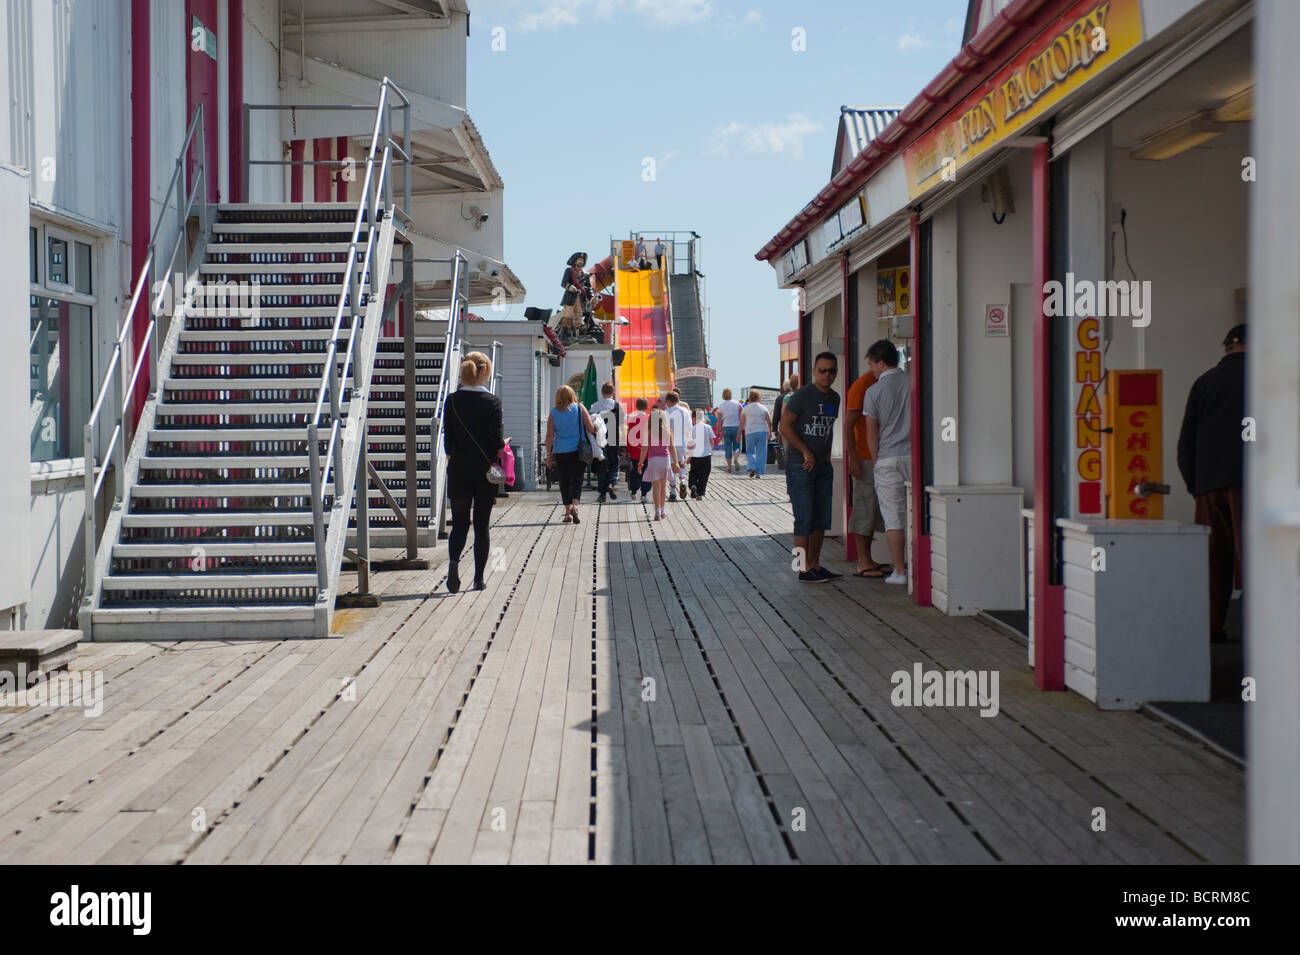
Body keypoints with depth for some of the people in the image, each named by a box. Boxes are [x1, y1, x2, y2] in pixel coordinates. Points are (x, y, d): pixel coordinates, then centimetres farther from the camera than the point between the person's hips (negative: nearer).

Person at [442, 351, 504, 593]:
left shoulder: (452, 400, -1)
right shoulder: (492, 401, -9)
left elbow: (447, 438, 2)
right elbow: (496, 441, -11)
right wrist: (503, 446, 10)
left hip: (459, 470, 2)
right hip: (485, 469, -2)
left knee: (459, 522, 8)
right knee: (482, 524, 9)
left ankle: (453, 561, -20)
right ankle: (479, 579, 11)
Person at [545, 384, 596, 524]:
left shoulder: (554, 413, 2)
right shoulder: (579, 408, -1)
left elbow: (549, 436, -1)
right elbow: (591, 429, -4)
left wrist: (548, 455, 4)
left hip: (560, 452, 1)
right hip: (578, 450, -1)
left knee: (564, 481, 10)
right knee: (577, 480, 2)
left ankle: (567, 512, 11)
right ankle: (575, 505, -22)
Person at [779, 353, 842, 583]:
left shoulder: (834, 398, 11)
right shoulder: (802, 396, -13)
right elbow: (785, 426, -15)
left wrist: (826, 456, 14)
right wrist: (806, 453, -15)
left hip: (823, 465, 8)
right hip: (800, 466, -8)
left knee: (821, 518, 10)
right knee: (804, 519, -7)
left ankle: (815, 565, 18)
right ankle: (804, 570, -3)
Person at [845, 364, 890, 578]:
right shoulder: (861, 386, -13)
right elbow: (848, 425, -16)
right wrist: (853, 458, -21)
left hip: (878, 458, 9)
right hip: (864, 458, -9)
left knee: (874, 510, 10)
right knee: (864, 507, -6)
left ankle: (867, 560, 16)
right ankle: (862, 564, -3)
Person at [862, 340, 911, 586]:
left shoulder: (874, 392, -5)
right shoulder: (912, 383, 1)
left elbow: (872, 435, -2)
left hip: (887, 459, -3)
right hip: (913, 455, 3)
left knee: (893, 517, 3)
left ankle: (899, 572, 4)